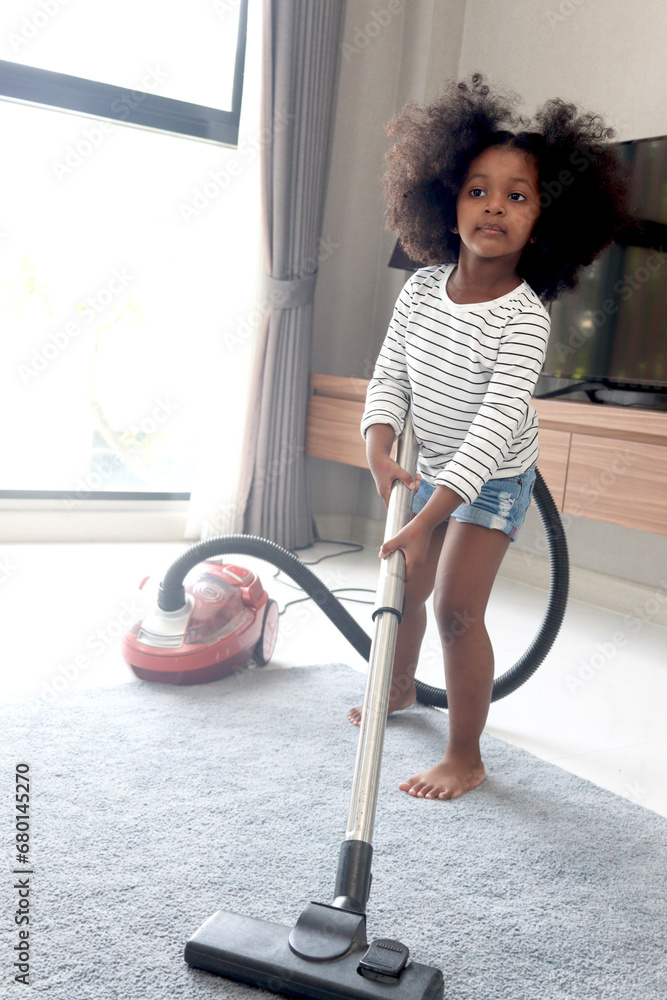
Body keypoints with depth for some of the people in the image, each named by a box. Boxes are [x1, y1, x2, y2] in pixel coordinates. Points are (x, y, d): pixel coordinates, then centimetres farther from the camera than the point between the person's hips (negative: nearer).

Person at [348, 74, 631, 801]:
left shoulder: (524, 317, -26)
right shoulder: (422, 289, -10)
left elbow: (497, 422, -33)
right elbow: (390, 374, -5)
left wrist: (430, 517, -38)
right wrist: (379, 452, -23)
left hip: (493, 477, -6)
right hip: (430, 468, 6)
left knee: (457, 608, -13)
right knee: (405, 586, 18)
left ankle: (465, 758, 4)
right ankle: (399, 689, 46)